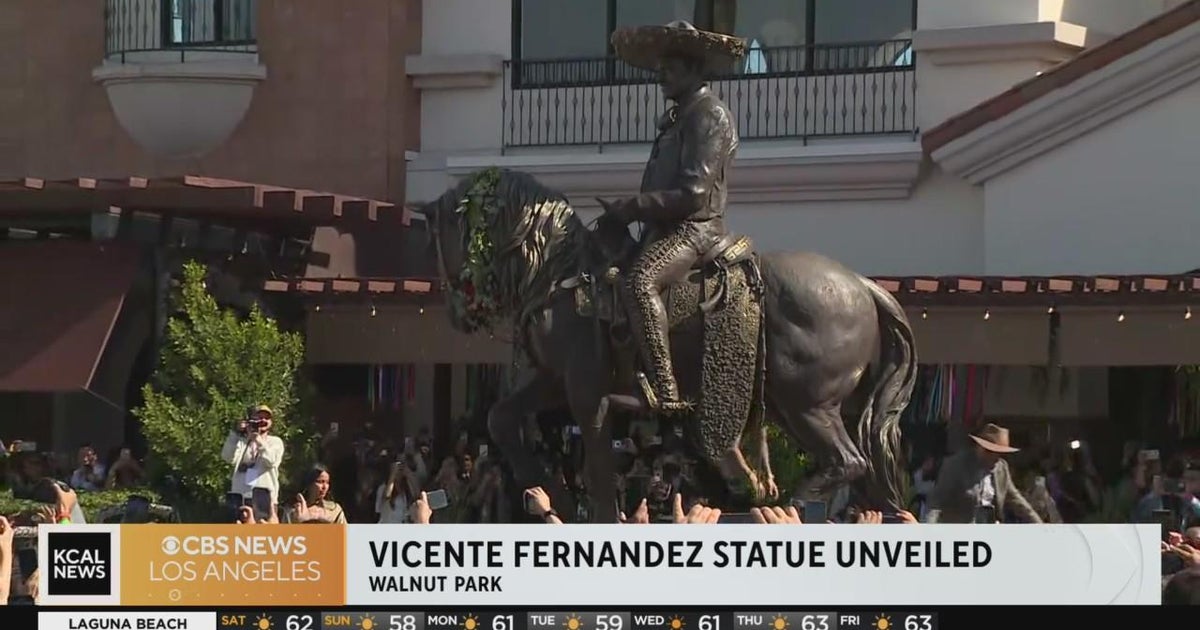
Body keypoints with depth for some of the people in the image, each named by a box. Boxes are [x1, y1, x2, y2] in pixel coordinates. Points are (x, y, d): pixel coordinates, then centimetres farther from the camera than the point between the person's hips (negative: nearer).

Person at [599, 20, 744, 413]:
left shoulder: (709, 115, -9)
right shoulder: (677, 117, 22)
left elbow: (692, 192, -19)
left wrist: (631, 209, -17)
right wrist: (626, 212, 10)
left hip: (695, 228, -11)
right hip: (665, 229, 11)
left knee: (640, 281, -34)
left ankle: (665, 391, -42)